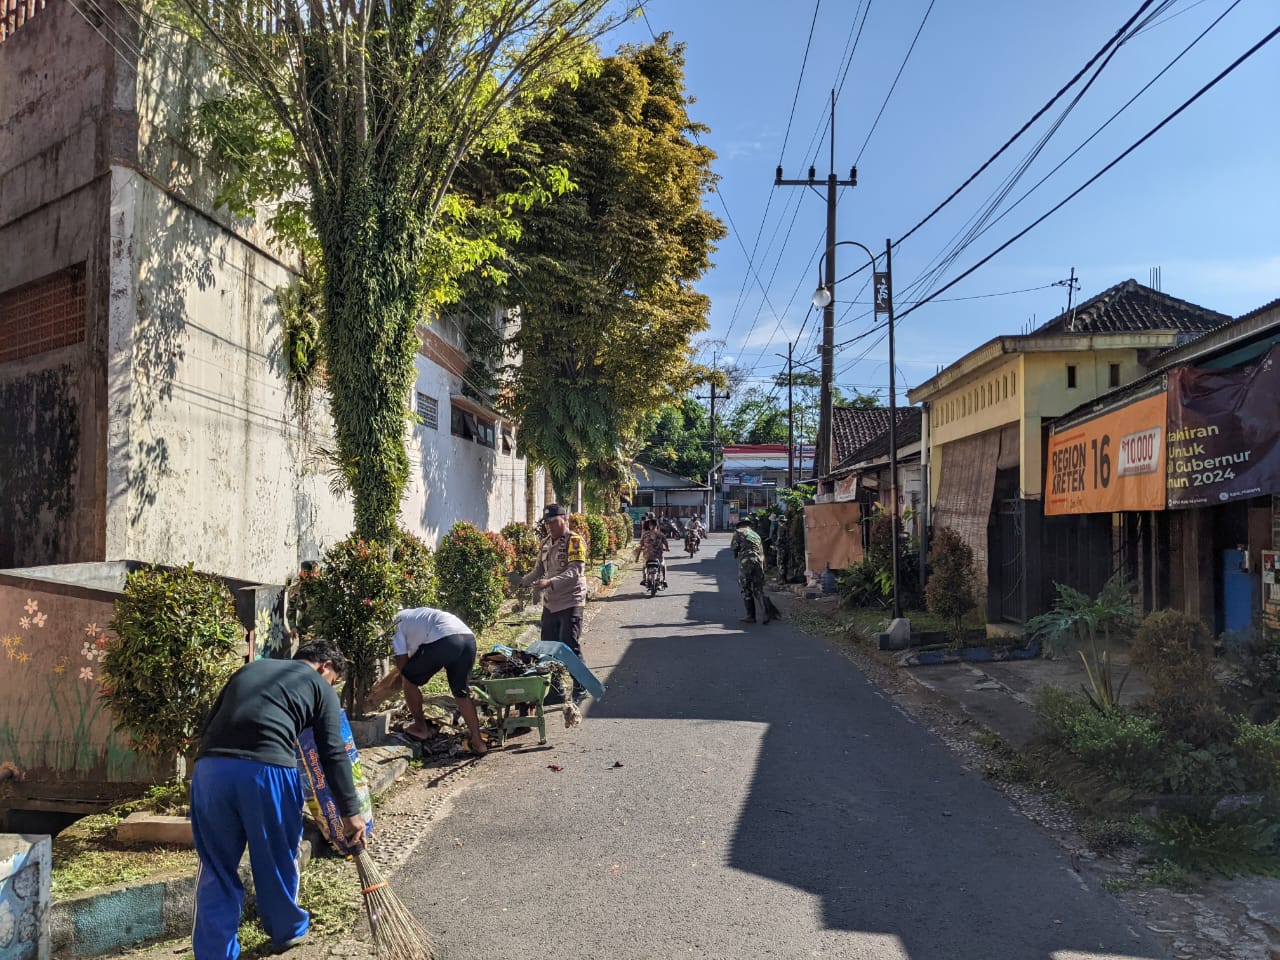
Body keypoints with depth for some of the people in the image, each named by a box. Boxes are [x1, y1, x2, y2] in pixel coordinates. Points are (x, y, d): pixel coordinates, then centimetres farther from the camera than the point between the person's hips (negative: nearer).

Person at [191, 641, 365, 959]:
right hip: (266, 769, -3)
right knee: (277, 859, 19)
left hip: (209, 767, 4)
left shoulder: (248, 669, 31)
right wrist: (351, 812, 13)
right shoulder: (320, 687, 17)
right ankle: (287, 931, 38)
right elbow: (333, 755, 10)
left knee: (217, 870, 16)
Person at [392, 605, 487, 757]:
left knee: (409, 679, 18)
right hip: (468, 638, 7)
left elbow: (402, 661, 19)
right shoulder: (415, 614, 40)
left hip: (442, 642, -7)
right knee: (461, 692, 21)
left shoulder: (397, 626, 20)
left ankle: (420, 727, 28)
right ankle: (477, 742, 17)